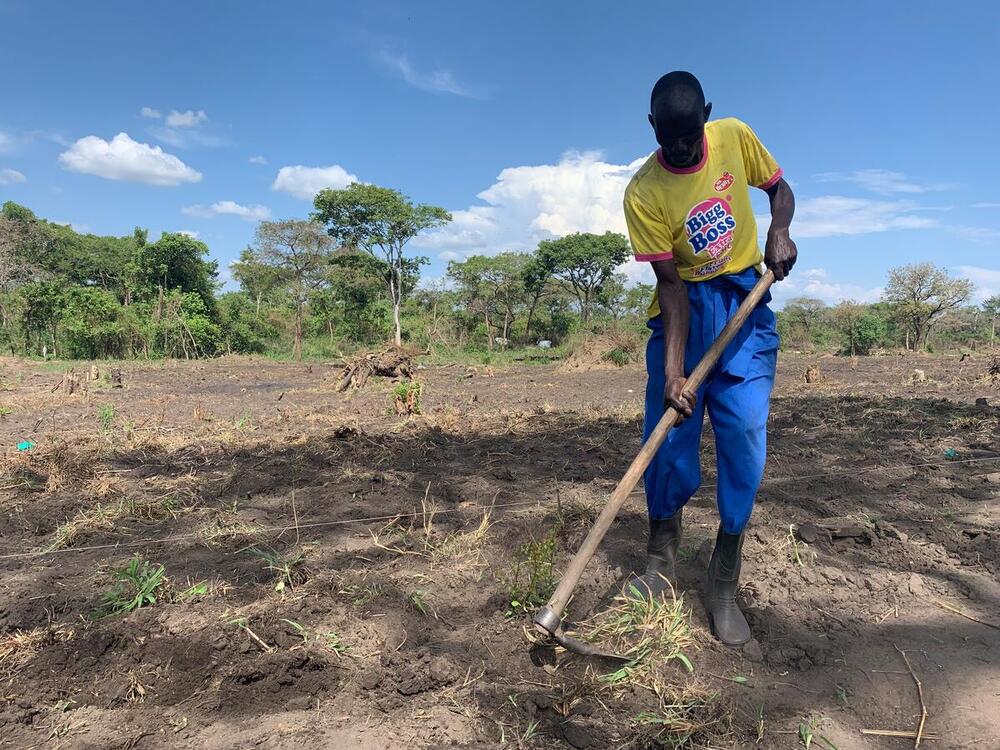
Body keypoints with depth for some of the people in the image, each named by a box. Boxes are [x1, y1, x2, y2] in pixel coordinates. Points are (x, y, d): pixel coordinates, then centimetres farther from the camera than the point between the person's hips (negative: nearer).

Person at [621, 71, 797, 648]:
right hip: (684, 309, -1)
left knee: (745, 437, -6)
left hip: (745, 303, 2)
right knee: (669, 434, -7)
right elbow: (671, 283, -15)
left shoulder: (735, 137, -4)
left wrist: (780, 232, -10)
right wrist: (672, 371, -23)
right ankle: (661, 562, 14)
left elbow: (780, 188, 13)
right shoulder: (643, 193, -12)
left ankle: (724, 585, 4)